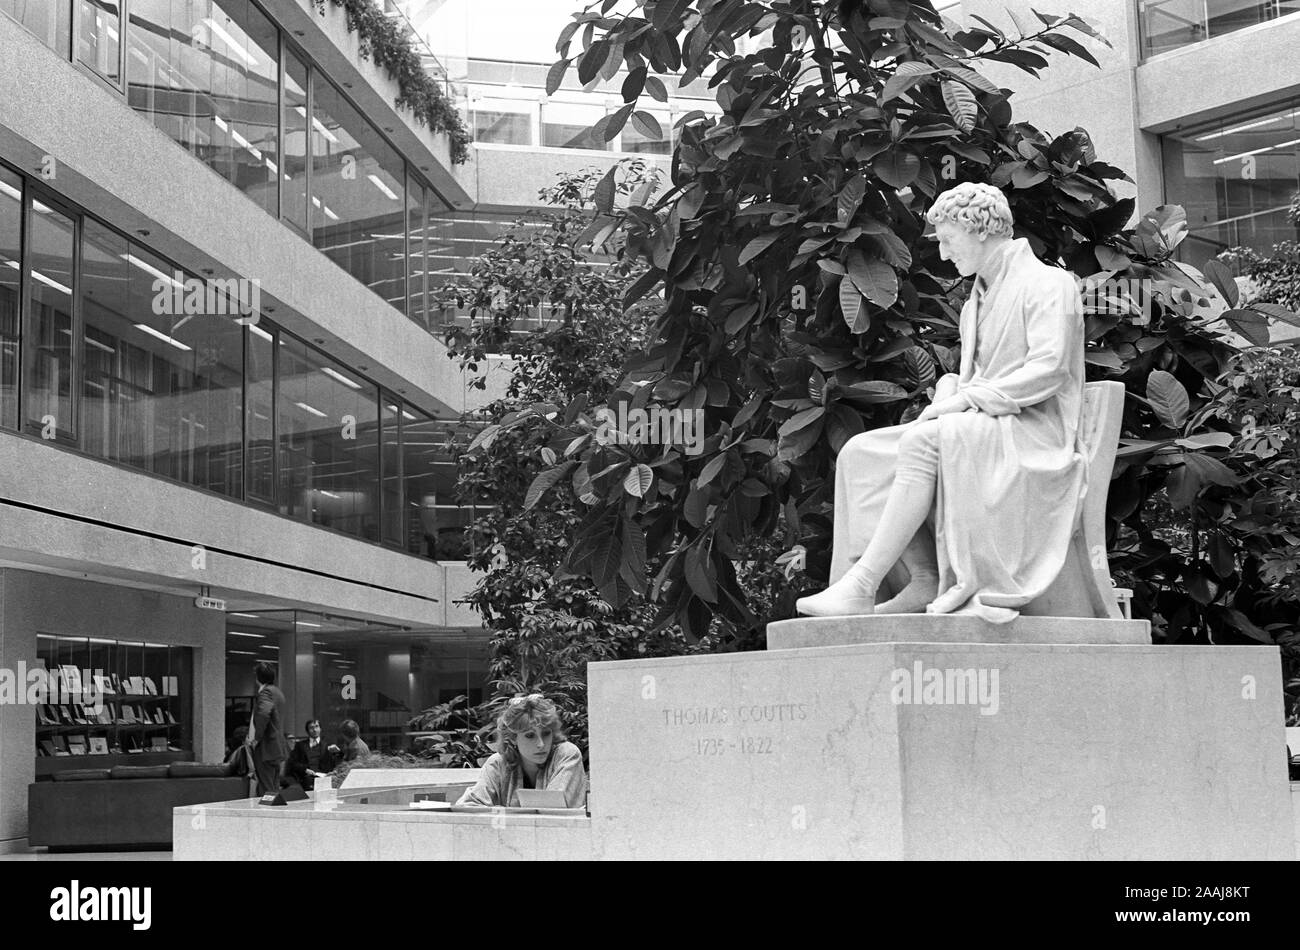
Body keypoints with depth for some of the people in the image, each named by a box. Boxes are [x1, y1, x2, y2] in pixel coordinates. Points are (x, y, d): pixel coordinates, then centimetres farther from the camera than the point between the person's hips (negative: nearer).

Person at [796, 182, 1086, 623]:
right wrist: (948, 396, -2)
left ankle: (860, 586, -34)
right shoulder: (976, 302, 25)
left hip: (1034, 434, -8)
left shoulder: (1049, 284, -2)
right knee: (860, 453, -12)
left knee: (922, 441, -34)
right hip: (982, 431, 8)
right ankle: (923, 579, -22)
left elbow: (1050, 368, -16)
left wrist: (966, 399, -19)